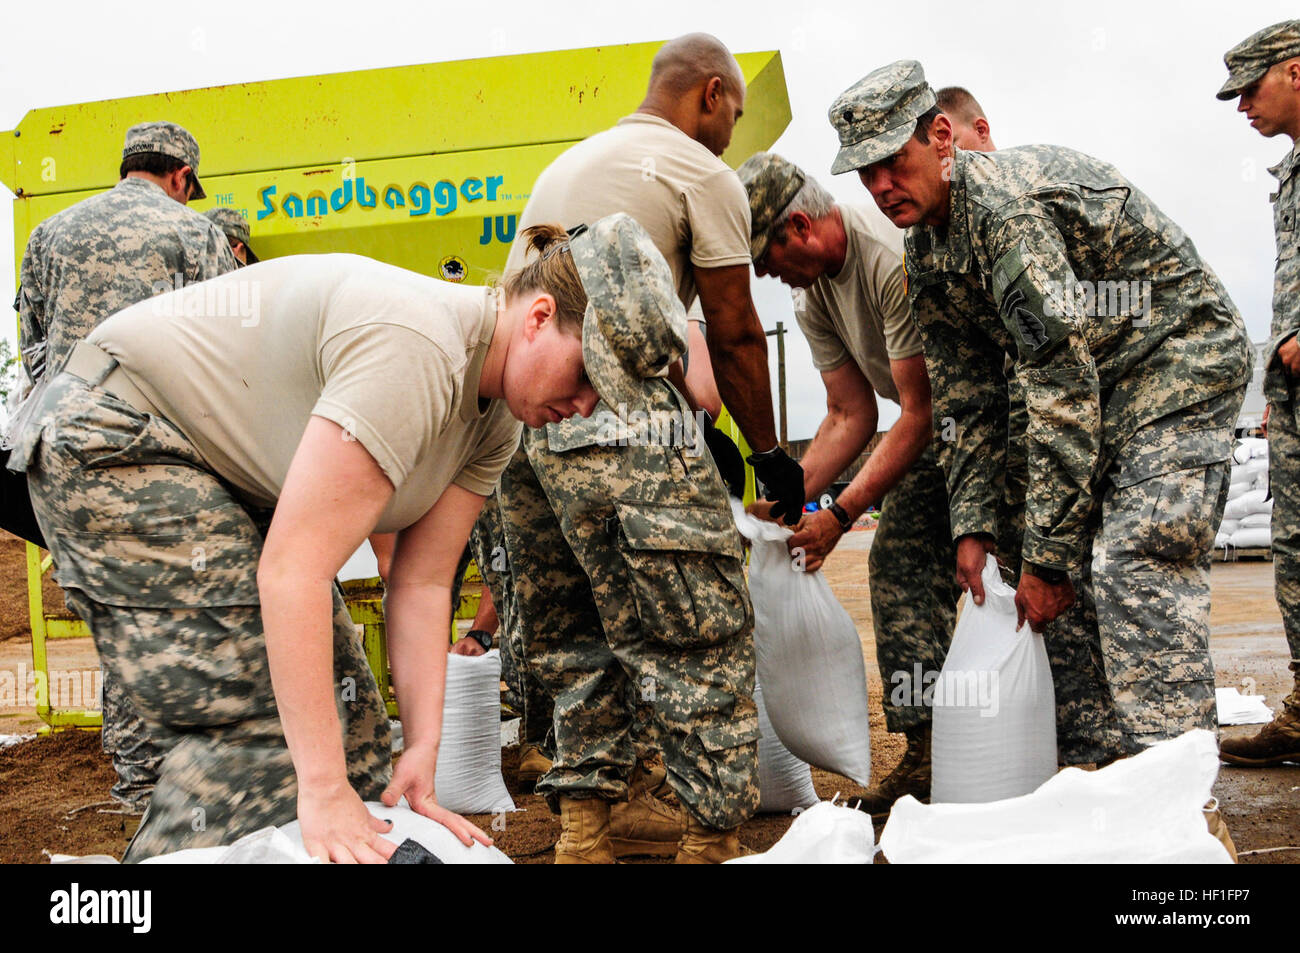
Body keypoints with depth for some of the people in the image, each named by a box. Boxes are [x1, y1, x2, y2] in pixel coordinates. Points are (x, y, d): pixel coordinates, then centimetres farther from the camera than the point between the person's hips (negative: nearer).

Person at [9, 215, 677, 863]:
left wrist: (421, 761, -11)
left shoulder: (496, 417, -3)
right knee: (258, 720, -15)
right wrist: (323, 791, -33)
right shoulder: (413, 348, -33)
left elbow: (421, 586, -3)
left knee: (339, 701, 3)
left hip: (234, 478, 9)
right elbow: (292, 570, -35)